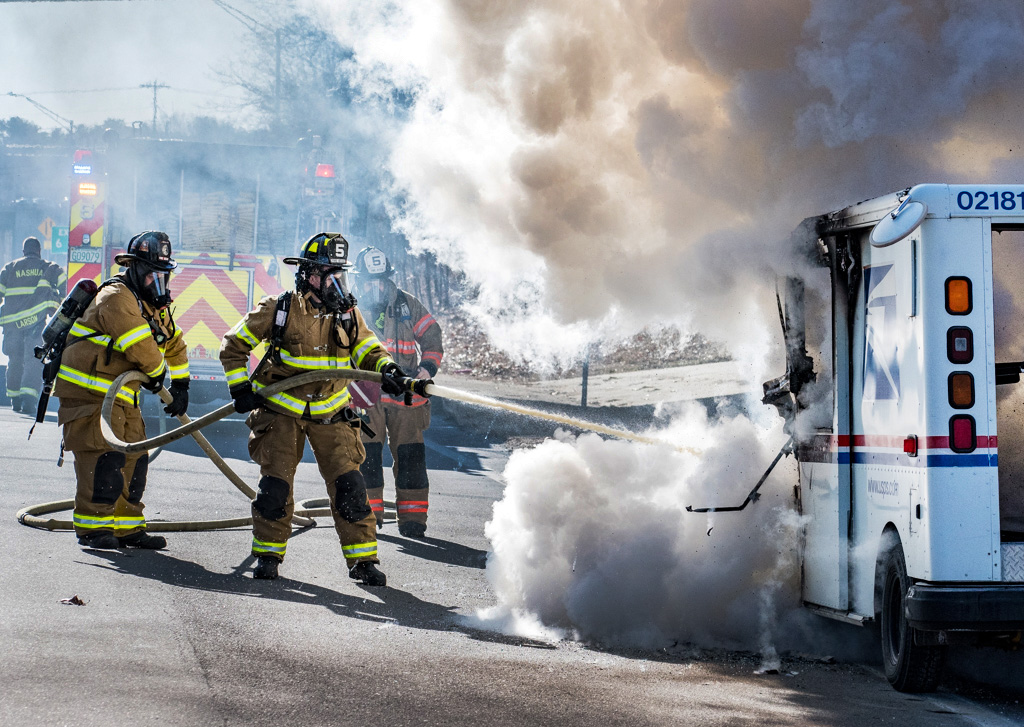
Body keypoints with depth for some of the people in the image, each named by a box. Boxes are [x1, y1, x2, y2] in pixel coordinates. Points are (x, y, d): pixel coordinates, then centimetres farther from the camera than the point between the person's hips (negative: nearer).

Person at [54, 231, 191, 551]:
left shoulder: (156, 305, 14)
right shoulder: (116, 297, -17)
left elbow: (174, 343, 26)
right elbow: (141, 347, -23)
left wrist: (180, 385, 20)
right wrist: (157, 372, -6)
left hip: (123, 397, 9)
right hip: (89, 391, -9)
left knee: (133, 458, 8)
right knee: (103, 456, -15)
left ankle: (128, 527, 14)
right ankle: (92, 527, -9)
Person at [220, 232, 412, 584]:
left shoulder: (348, 314, 0)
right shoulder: (279, 309, -9)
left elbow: (367, 348, 6)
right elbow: (234, 345, 0)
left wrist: (386, 367, -16)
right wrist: (240, 386, -7)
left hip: (330, 413, 2)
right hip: (281, 410, -2)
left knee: (348, 484, -6)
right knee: (276, 484, -6)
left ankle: (362, 559, 0)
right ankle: (268, 553, 13)